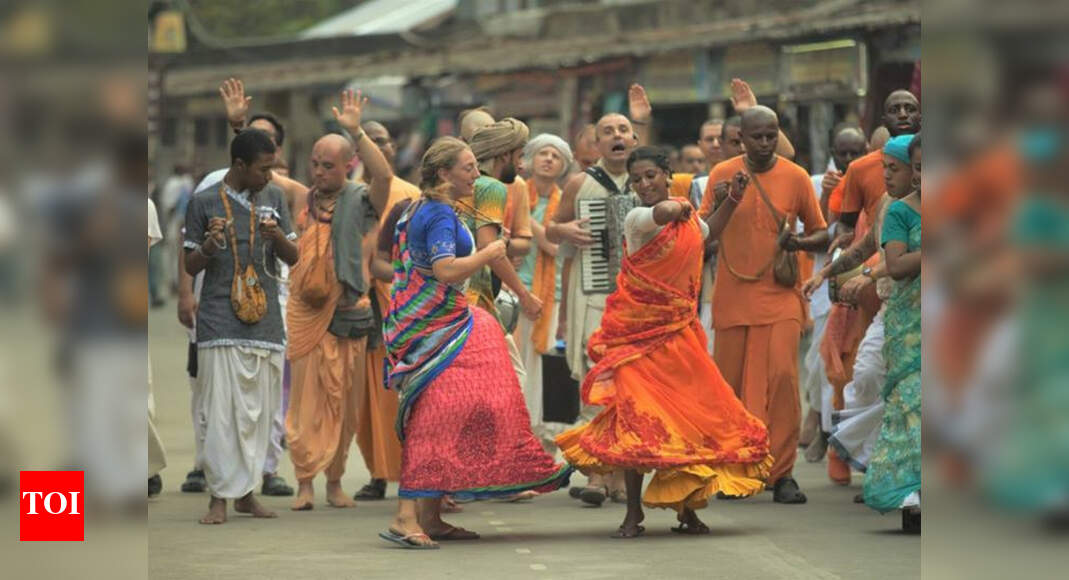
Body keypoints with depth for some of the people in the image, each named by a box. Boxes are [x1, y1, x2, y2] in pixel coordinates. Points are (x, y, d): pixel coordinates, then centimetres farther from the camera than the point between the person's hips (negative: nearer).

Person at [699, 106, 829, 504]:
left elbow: (822, 235, 10)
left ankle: (782, 474, -9)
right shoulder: (723, 174, 3)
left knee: (782, 377, -14)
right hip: (733, 296, 1)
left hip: (780, 295, -1)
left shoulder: (796, 177, 2)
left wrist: (799, 243, -12)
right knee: (731, 381, 4)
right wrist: (729, 201, -15)